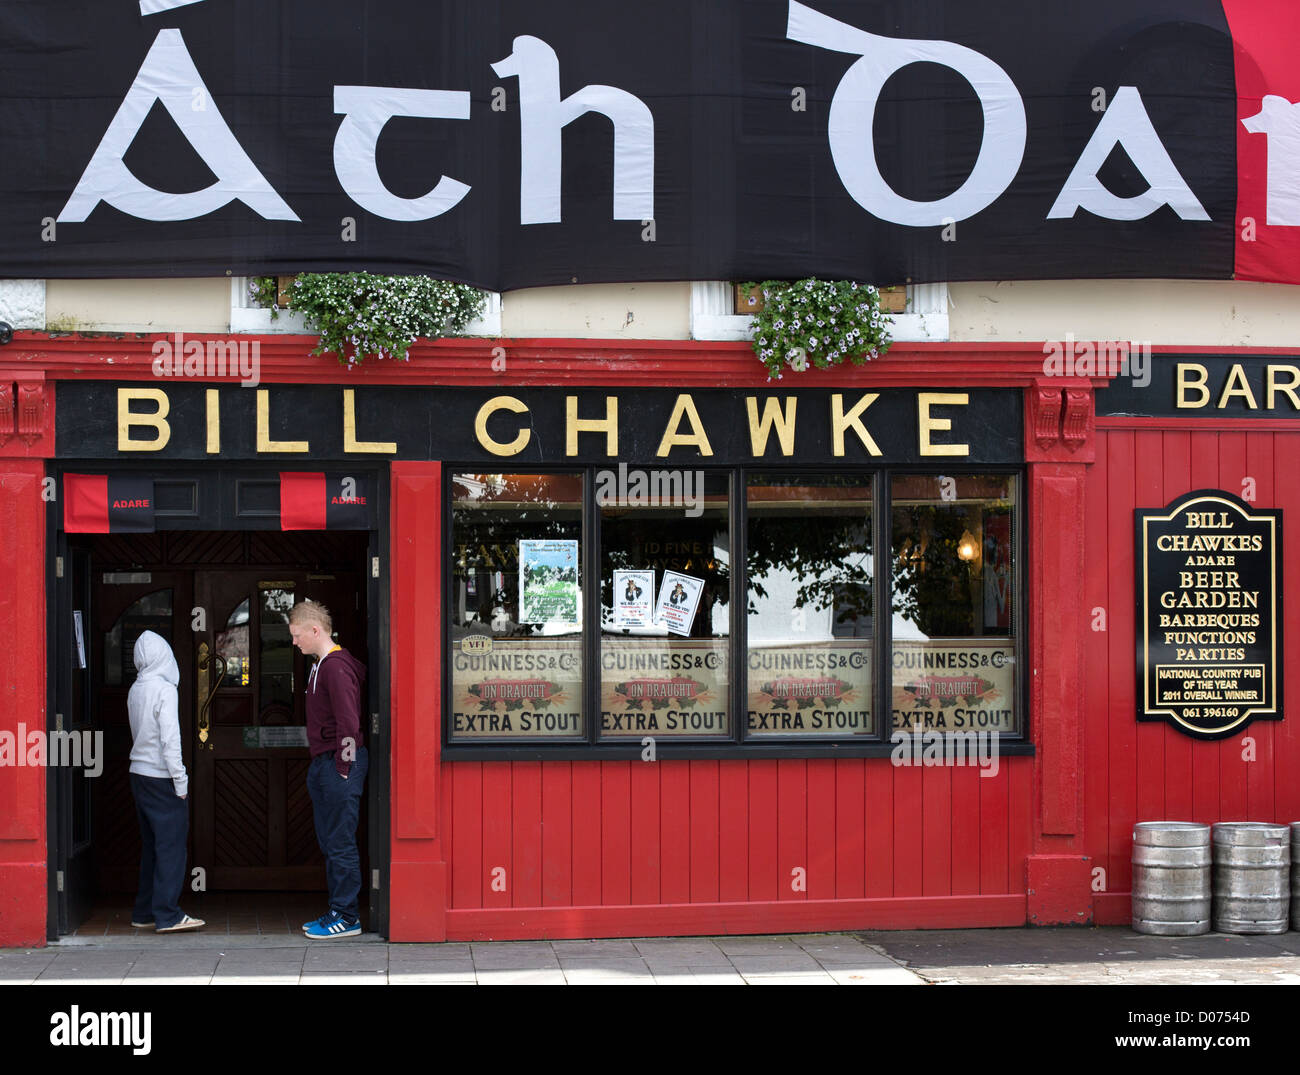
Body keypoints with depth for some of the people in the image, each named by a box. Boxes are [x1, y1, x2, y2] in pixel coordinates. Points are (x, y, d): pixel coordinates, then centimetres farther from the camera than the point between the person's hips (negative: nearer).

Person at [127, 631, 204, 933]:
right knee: (171, 845, -4)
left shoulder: (135, 690, 9)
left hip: (139, 773, 8)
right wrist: (180, 779, -12)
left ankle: (144, 912, 18)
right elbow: (170, 738, -17)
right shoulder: (164, 689, -14)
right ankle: (167, 915, -5)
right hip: (161, 777, -8)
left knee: (151, 845, 14)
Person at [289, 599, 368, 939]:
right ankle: (339, 912, 20)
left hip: (338, 763, -11)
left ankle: (346, 917, 1)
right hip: (323, 765, 11)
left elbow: (348, 721, -21)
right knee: (329, 843, 14)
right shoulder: (322, 665, 16)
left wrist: (342, 766, -17)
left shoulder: (336, 666, -16)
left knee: (341, 844, -5)